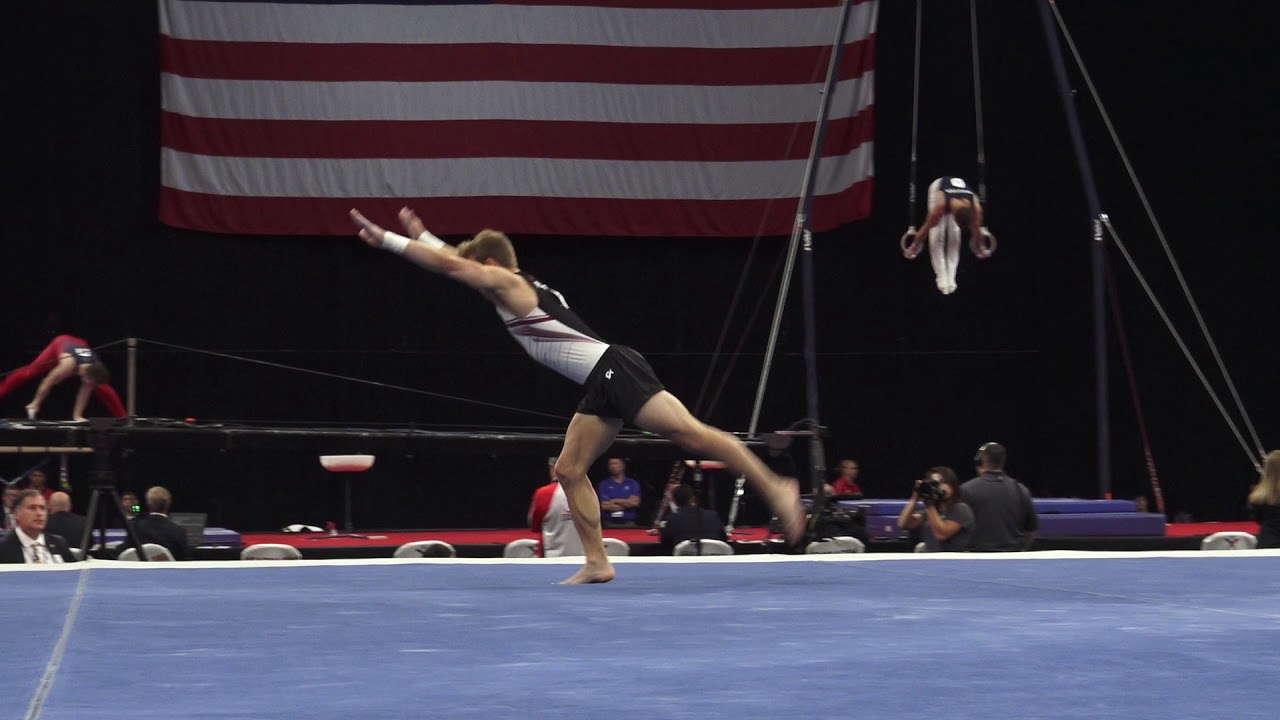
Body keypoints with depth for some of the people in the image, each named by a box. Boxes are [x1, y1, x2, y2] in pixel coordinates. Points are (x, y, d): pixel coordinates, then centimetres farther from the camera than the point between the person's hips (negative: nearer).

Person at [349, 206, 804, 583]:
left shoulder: (506, 282, 0)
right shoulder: (521, 286, 26)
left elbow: (450, 265, -5)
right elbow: (458, 260, 40)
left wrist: (387, 240, 0)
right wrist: (421, 235, 43)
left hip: (614, 371, -10)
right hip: (602, 387, 10)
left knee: (690, 433, -16)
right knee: (569, 469, 7)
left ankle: (774, 488, -20)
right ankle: (597, 563, 5)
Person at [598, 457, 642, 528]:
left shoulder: (632, 483, 10)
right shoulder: (604, 484, 6)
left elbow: (635, 502, -3)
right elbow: (604, 506, -5)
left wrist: (616, 501, -3)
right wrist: (626, 503, -1)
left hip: (628, 524, 1)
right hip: (610, 524, -1)